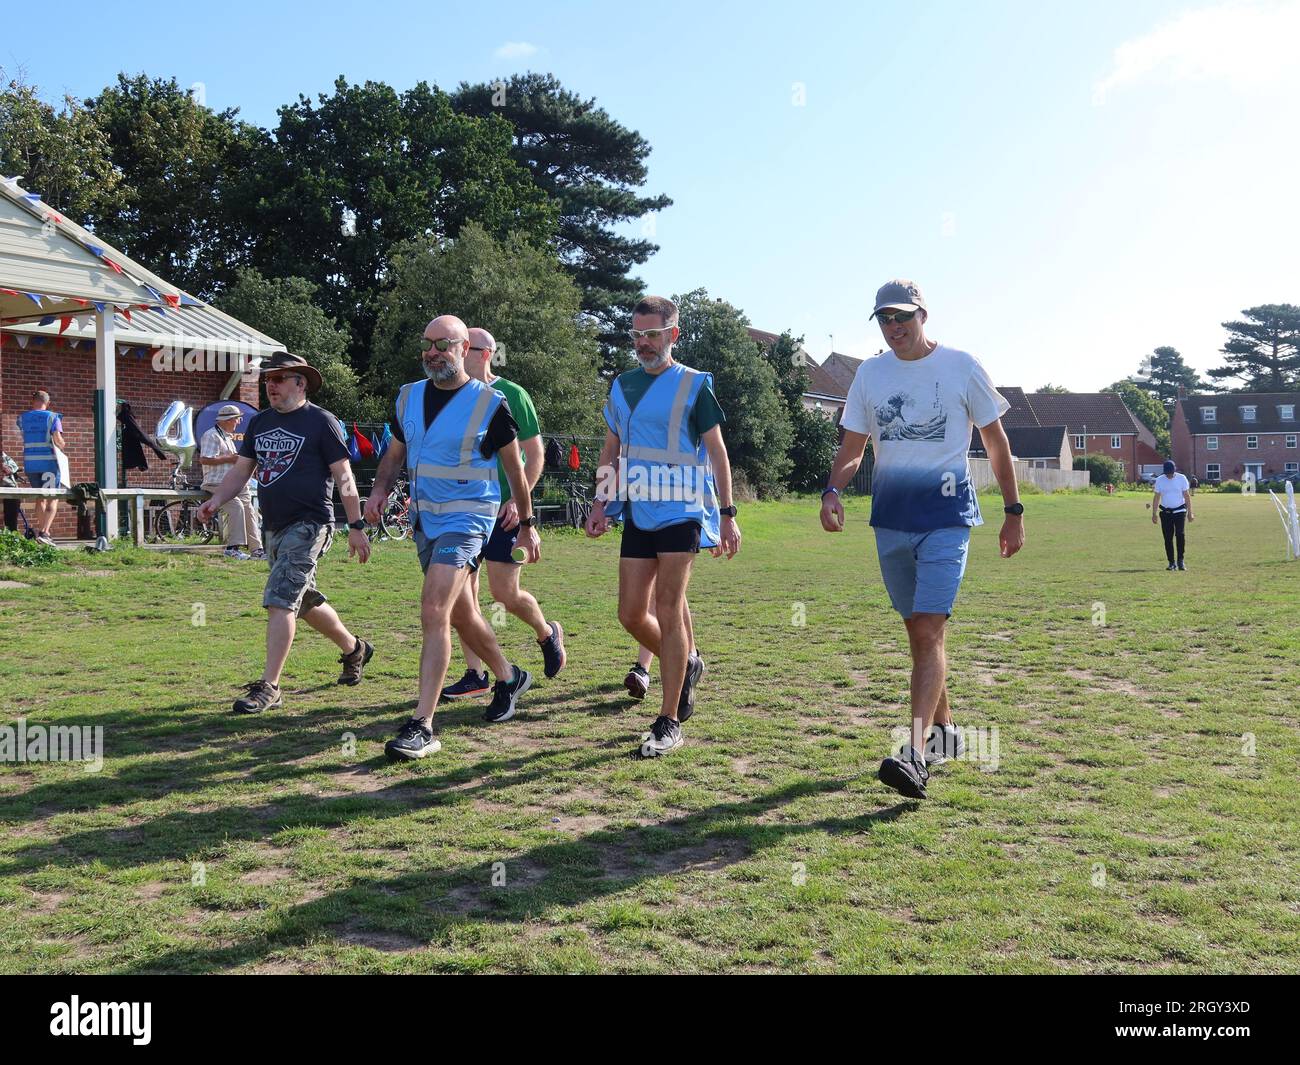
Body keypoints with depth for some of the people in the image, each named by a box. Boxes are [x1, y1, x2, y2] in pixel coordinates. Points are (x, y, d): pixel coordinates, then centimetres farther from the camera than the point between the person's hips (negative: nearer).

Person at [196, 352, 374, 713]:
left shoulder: (320, 421, -7)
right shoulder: (259, 422, 13)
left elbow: (343, 476, -8)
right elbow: (241, 470, 14)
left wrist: (356, 526, -11)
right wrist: (216, 500, -4)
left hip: (308, 525, -8)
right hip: (275, 528, 8)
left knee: (279, 601, -15)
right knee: (304, 602, 19)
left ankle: (269, 687, -10)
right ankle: (354, 649, 40)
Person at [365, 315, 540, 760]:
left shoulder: (489, 403, -9)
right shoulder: (408, 397, 7)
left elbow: (514, 468, 0)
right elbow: (394, 454, 17)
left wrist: (527, 524, 5)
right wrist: (380, 489, -4)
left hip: (467, 519, -7)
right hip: (424, 519, 7)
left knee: (433, 613, -19)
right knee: (460, 613, 18)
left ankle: (422, 726, -18)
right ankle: (509, 677, 42)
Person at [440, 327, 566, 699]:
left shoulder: (512, 396, -4)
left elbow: (535, 453, -4)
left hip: (503, 510, -5)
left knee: (504, 593, -4)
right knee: (461, 593, 1)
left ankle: (547, 634, 27)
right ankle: (475, 675, 10)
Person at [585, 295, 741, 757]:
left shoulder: (694, 385, -2)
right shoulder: (622, 385, 13)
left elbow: (716, 450, -1)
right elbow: (611, 450, 19)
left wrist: (728, 514, -5)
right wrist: (601, 503, 7)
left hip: (680, 511, -6)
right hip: (637, 513, 6)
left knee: (668, 613, -8)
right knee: (631, 614, 5)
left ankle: (669, 723, -1)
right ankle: (686, 665, 33)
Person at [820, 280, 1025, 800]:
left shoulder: (961, 366, -2)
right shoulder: (869, 373, 8)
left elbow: (996, 441, 5)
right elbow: (851, 448, 10)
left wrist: (1013, 512, 4)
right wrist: (832, 491, -10)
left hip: (946, 515, -5)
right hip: (890, 516, 5)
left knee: (928, 629, -16)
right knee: (916, 629, 12)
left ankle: (915, 755, -22)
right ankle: (945, 730, 30)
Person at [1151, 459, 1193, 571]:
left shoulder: (1182, 478, -4)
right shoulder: (1159, 480, -1)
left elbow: (1187, 496, 0)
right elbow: (1156, 497, 4)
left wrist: (1189, 513, -3)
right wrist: (1154, 514, 1)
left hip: (1180, 511, -1)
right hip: (1165, 512, 2)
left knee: (1181, 535, -13)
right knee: (1168, 538, 1)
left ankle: (1180, 560, -2)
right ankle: (1171, 562, 9)